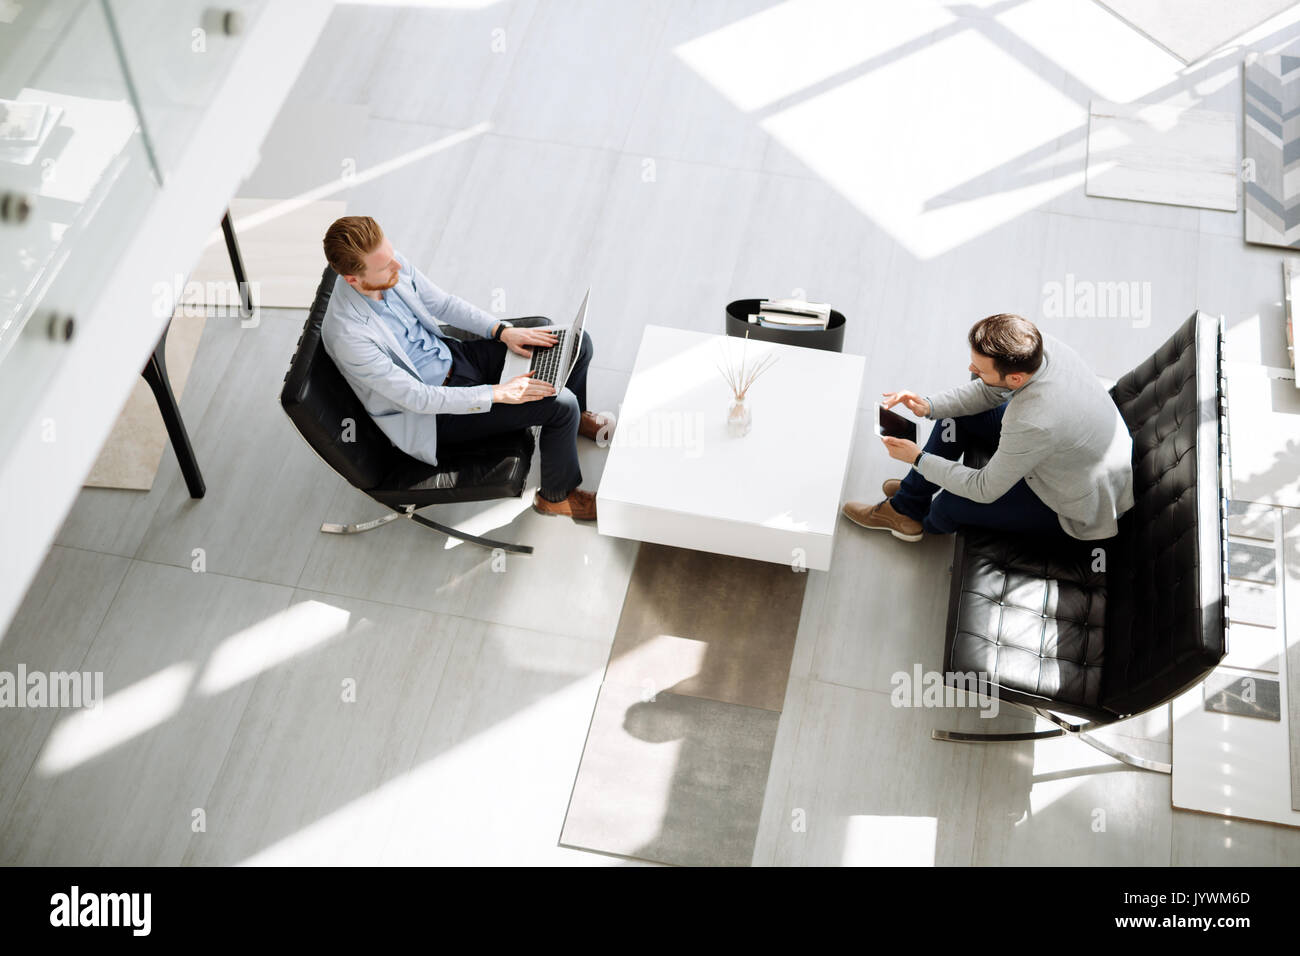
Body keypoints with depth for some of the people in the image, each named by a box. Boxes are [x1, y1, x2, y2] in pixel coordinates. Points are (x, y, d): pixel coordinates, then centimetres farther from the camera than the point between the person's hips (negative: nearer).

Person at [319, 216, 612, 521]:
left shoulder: (390, 263, -13)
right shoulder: (347, 335, -33)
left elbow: (442, 302, 5)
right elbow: (418, 398, -27)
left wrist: (503, 331, -5)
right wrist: (498, 393, -28)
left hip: (453, 355, 8)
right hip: (433, 412, -7)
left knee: (577, 344, 1)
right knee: (560, 404, -20)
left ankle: (577, 419, 33)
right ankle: (557, 496, 7)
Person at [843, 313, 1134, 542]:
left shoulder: (1033, 423, -43)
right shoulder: (1040, 346, -21)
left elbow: (985, 490, -27)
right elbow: (989, 392, 1)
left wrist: (918, 458, -17)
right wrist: (929, 406, -13)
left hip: (1084, 513, -8)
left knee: (952, 504, -10)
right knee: (959, 412, 6)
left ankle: (929, 524, 30)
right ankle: (905, 506, 21)